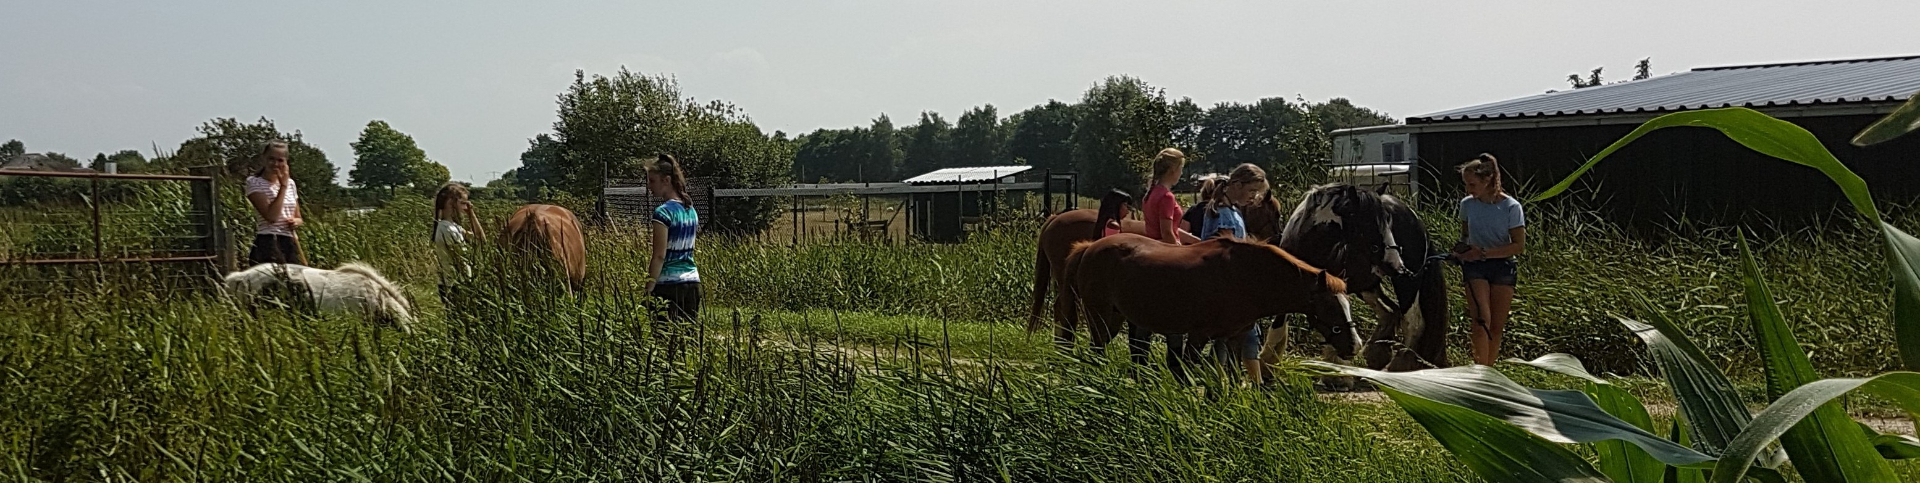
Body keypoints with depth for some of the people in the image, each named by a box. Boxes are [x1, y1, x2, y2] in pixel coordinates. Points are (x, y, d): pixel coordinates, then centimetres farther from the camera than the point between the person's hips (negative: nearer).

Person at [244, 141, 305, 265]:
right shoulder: (255, 183, -2)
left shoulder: (290, 184, 15)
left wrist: (296, 221, 1)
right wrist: (283, 186, -10)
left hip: (291, 244, 6)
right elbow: (271, 216, -15)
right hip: (268, 244, -6)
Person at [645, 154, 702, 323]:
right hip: (692, 282, 8)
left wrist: (648, 290, -14)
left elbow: (659, 256, -16)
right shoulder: (691, 211, 12)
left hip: (669, 284, -8)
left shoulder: (663, 212, -12)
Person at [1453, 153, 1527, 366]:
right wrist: (1461, 247, -8)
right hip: (1475, 267, 1)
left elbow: (1519, 245, -12)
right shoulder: (1467, 204, -1)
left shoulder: (1511, 207, -11)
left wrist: (1484, 252, -19)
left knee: (1497, 327, 4)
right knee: (1481, 321, -14)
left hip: (1503, 266, -1)